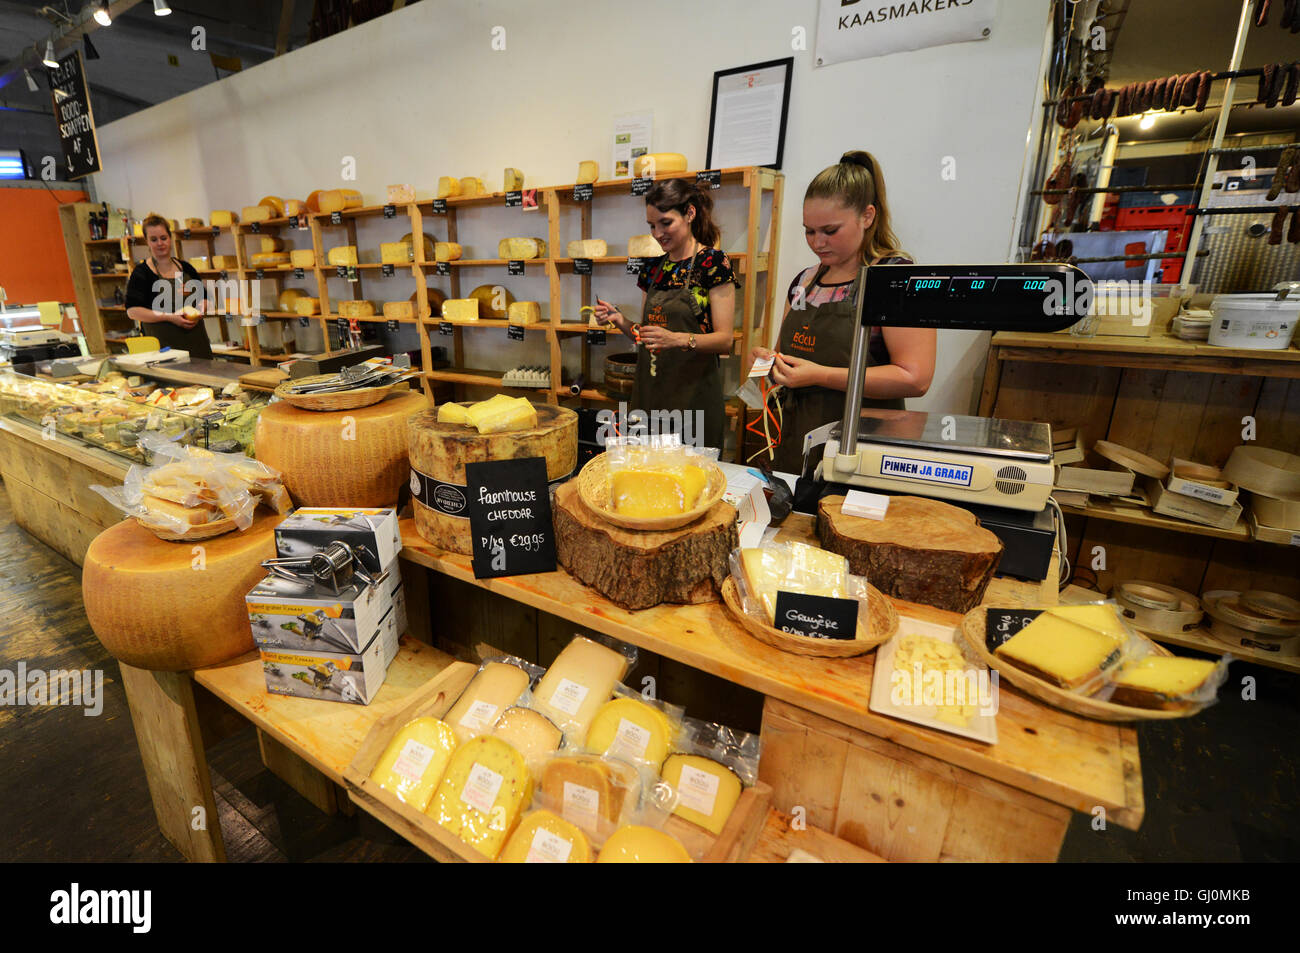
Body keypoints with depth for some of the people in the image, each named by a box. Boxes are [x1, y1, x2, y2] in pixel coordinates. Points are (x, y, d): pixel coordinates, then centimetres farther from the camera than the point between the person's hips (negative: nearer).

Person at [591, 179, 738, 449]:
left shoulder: (713, 262, -6)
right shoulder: (653, 268, 11)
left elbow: (725, 340, -11)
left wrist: (678, 339, -27)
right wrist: (620, 320, -4)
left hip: (692, 391, -5)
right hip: (649, 390, 5)